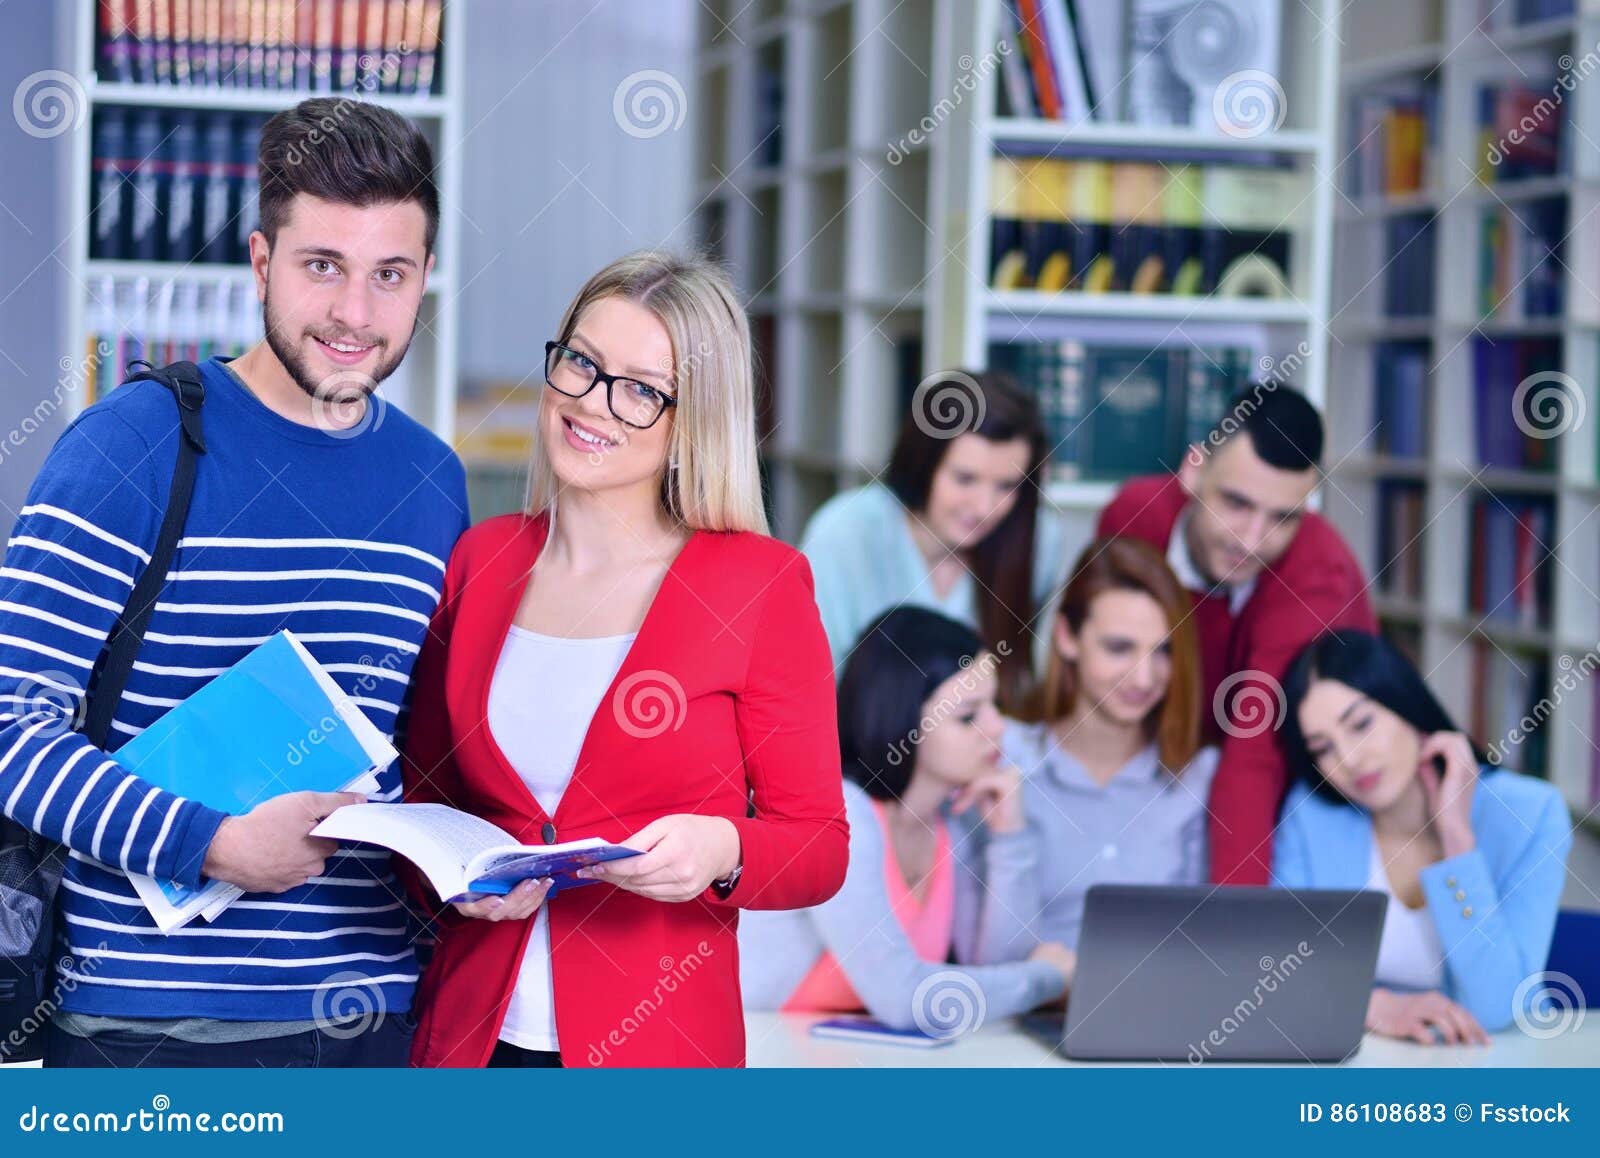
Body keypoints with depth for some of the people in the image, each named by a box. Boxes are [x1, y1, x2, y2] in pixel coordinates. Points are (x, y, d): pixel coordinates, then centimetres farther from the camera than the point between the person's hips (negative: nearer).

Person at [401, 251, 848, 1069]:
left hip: (656, 1044, -3)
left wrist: (721, 852, -24)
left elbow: (818, 849, -4)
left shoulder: (760, 586, -6)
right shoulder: (481, 561, 5)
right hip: (473, 1029, 3)